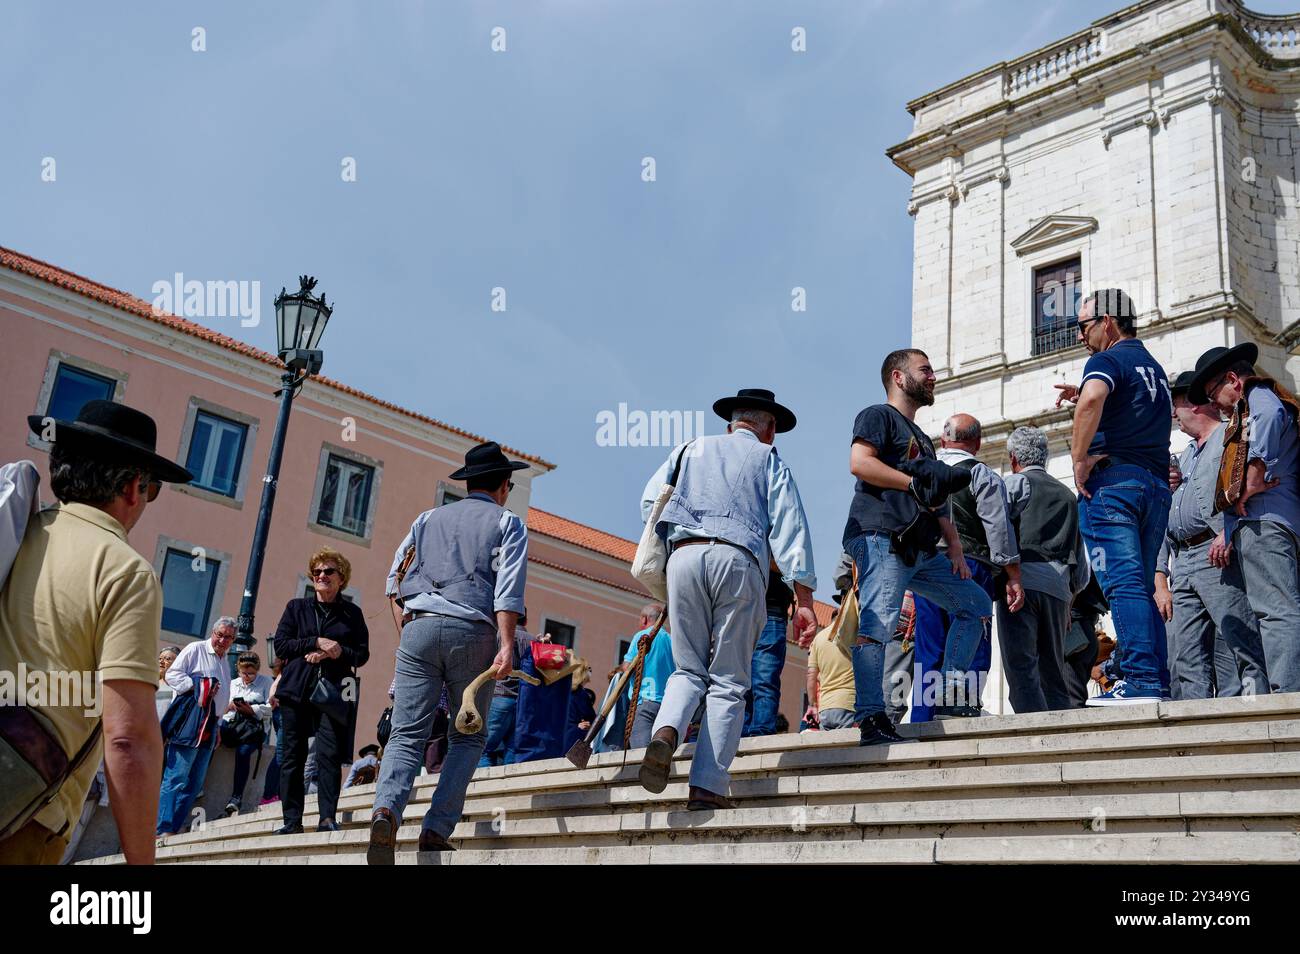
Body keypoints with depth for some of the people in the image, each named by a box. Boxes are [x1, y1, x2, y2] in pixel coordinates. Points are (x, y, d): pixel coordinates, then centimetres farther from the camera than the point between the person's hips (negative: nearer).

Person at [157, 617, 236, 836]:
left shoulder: (225, 664, 24)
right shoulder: (195, 649, 2)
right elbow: (172, 674, -7)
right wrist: (196, 687, -15)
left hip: (210, 725, 8)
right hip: (189, 721, -8)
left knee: (195, 783, 4)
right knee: (177, 777, -13)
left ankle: (174, 828, 6)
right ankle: (163, 828, -14)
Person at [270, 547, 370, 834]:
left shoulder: (352, 612, 12)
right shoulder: (296, 607, 14)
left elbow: (362, 654, 6)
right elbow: (280, 645, 4)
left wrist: (338, 652, -13)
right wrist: (316, 643, -8)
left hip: (333, 691, -1)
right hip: (296, 689, 1)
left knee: (329, 754, -12)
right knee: (292, 755, -1)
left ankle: (327, 817, -10)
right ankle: (292, 820, 3)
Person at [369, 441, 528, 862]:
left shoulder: (429, 519, 21)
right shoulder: (507, 523, 10)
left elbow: (396, 580, 17)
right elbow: (509, 590, -5)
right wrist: (506, 645, -12)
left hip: (419, 626, 2)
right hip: (472, 631, -2)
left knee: (406, 734, -1)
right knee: (469, 736, 10)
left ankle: (386, 811, -25)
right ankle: (436, 829, -2)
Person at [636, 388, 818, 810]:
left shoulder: (693, 448, 25)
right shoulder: (769, 460, 18)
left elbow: (650, 501, 15)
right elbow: (790, 526, 5)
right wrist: (804, 597, 0)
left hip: (685, 556, 2)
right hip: (739, 560, -2)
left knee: (689, 669, 12)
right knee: (728, 682, 2)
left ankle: (665, 733, -17)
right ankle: (708, 787, -7)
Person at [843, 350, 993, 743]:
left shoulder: (922, 440, 32)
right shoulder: (879, 415, 5)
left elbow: (936, 500, 28)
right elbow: (859, 462, -14)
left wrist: (954, 544, 14)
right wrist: (915, 483, -12)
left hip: (920, 549, 10)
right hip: (881, 538, -10)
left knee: (976, 605, 12)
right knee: (877, 624, -18)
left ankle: (952, 690, 7)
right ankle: (871, 719, -24)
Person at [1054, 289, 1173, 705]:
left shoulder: (1107, 360, -2)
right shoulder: (1154, 367, 25)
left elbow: (1092, 399, -24)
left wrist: (1080, 460, -17)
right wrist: (1085, 396, 28)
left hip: (1113, 479, -8)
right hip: (1157, 484, 8)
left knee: (1123, 584, -13)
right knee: (1141, 588, 9)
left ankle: (1141, 682, -19)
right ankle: (1158, 683, 3)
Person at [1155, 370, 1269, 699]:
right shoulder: (1185, 456, 31)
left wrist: (1228, 531, -25)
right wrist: (1161, 579, 22)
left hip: (1219, 555, -8)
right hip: (1182, 561, 8)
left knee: (1234, 649, -14)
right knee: (1184, 663, -1)